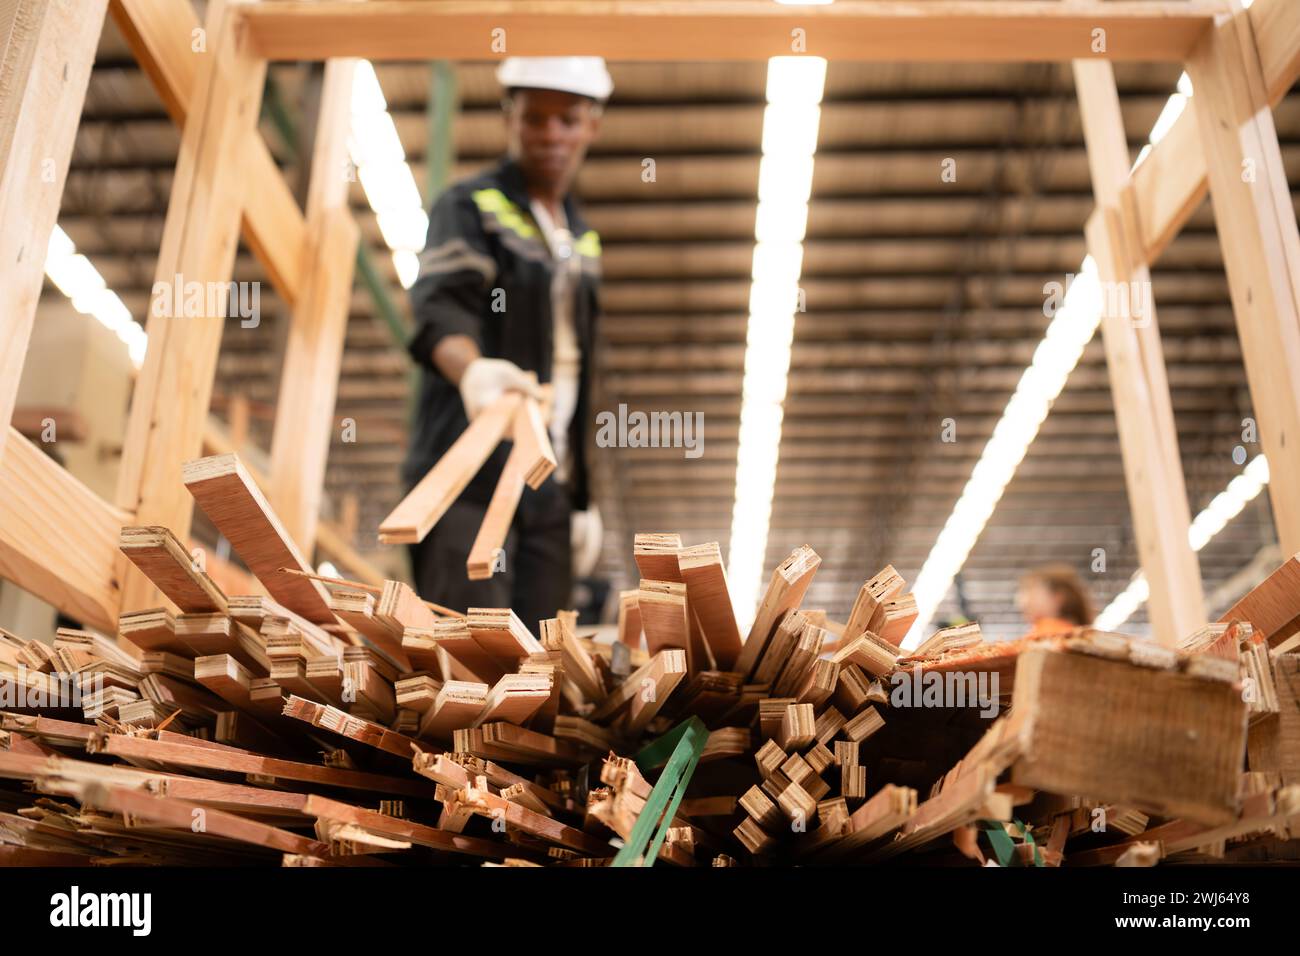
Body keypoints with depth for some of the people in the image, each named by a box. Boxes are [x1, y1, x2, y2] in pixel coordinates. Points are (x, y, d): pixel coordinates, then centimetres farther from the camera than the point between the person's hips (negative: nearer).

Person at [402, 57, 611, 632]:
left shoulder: (583, 239, 19)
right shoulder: (469, 207, -1)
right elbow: (440, 305, -20)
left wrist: (582, 492, 18)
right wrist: (471, 367, -44)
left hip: (549, 486, 6)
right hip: (469, 475, -6)